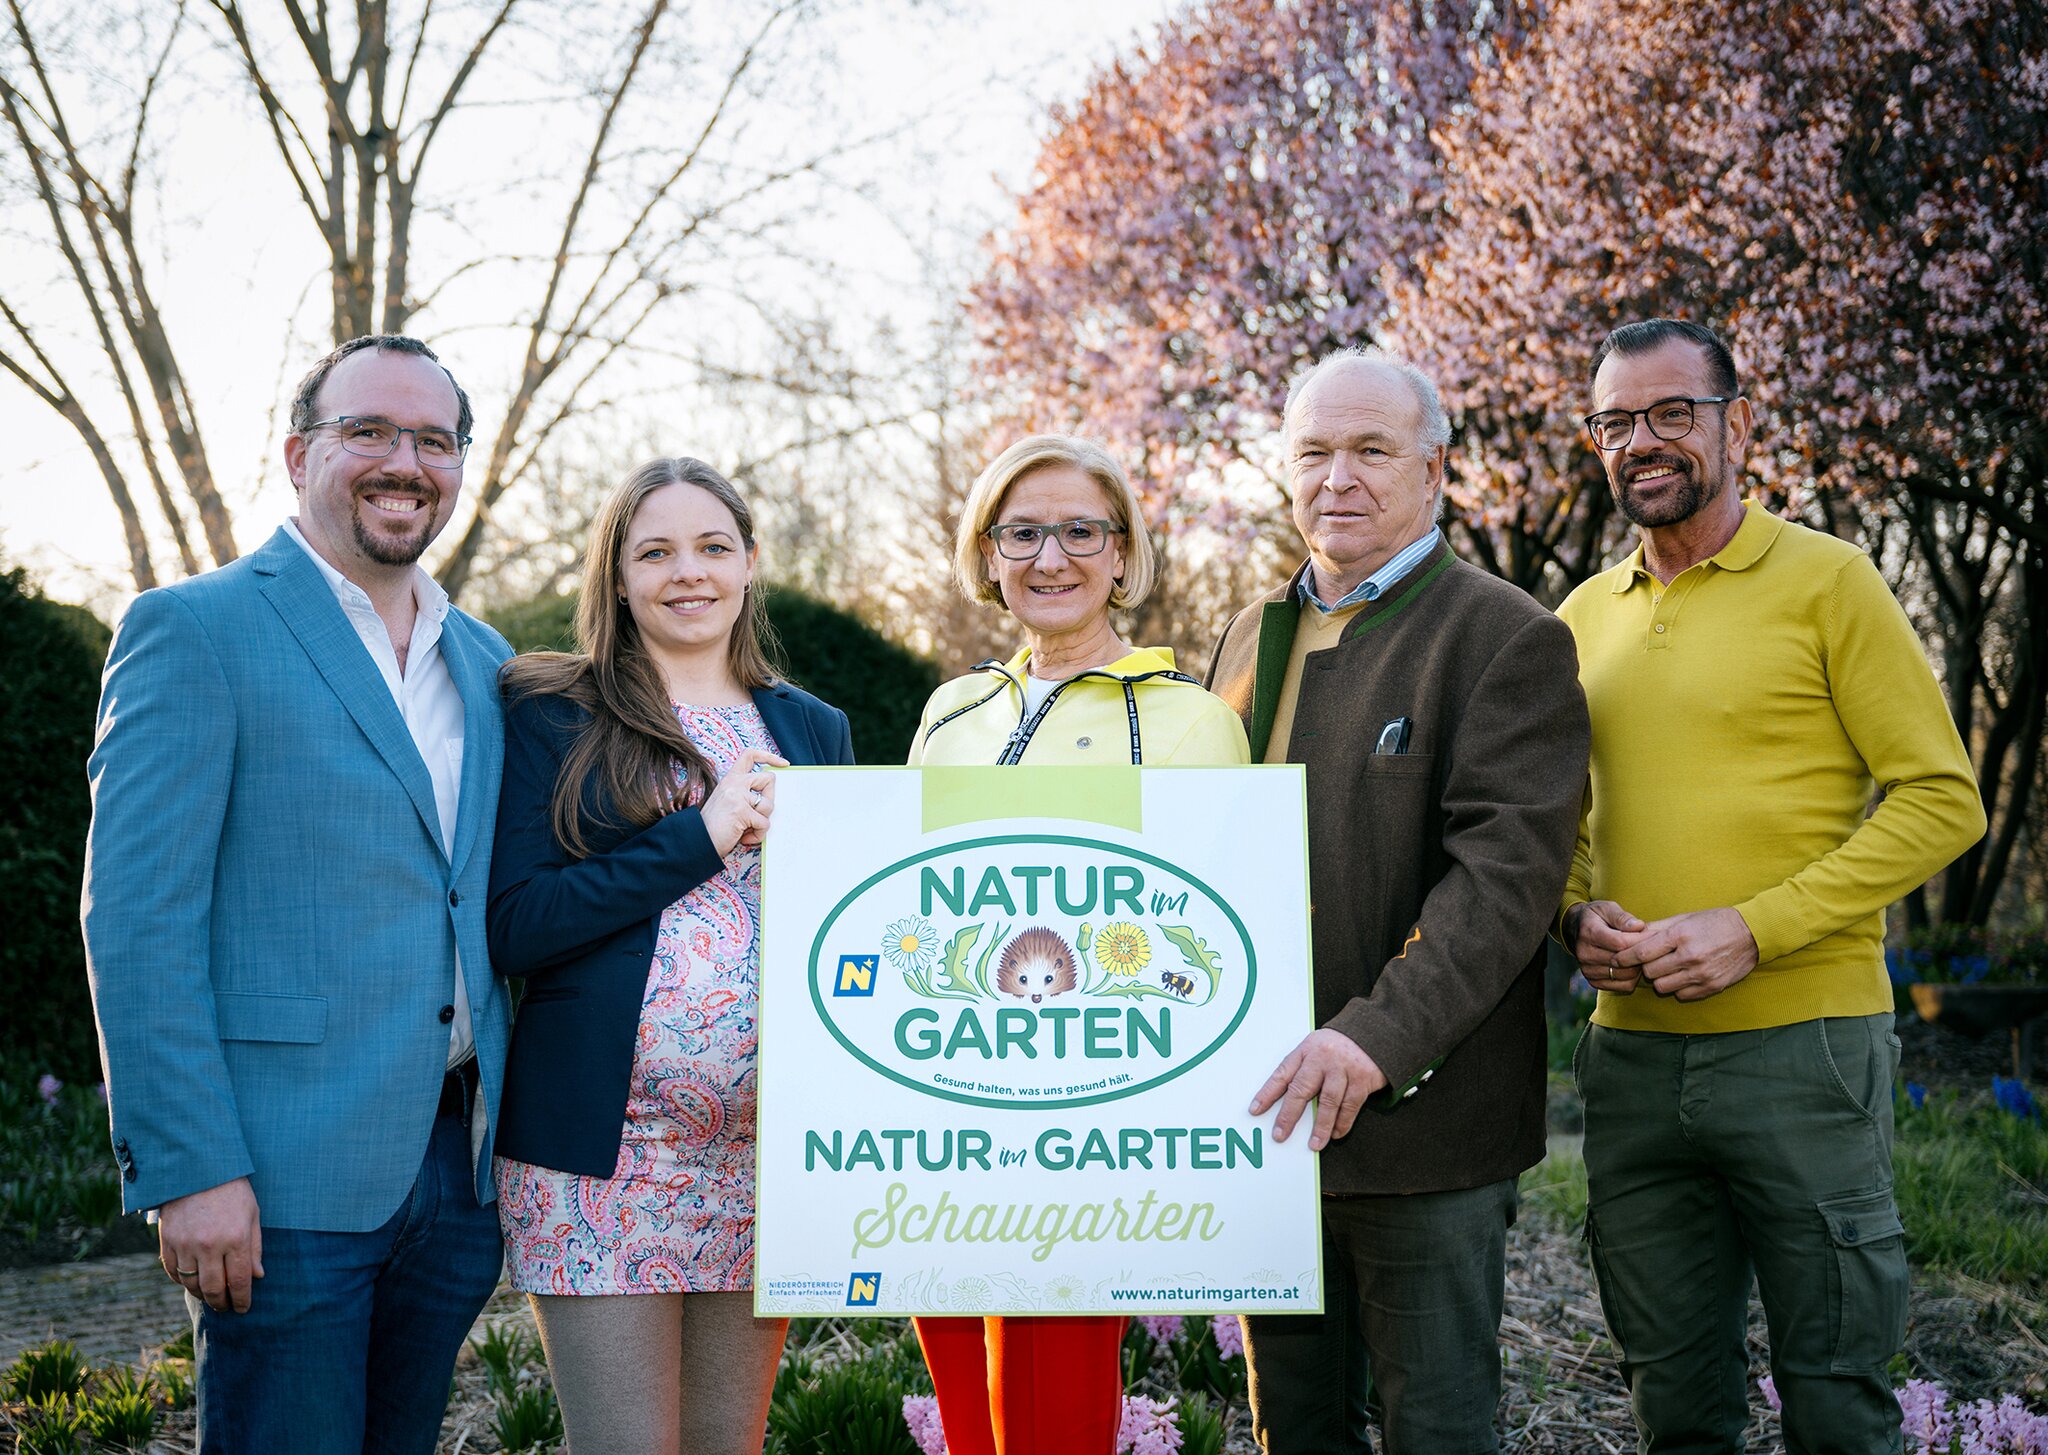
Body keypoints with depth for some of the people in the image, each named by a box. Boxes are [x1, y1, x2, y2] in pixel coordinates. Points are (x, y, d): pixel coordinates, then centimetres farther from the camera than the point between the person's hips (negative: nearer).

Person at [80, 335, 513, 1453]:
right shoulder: (193, 630, -6)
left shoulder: (485, 663, 15)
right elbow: (135, 921, -11)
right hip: (286, 1180, -6)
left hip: (458, 1162, 6)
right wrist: (188, 1170, -17)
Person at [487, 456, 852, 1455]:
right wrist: (700, 836, -12)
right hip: (605, 1147, -3)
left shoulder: (814, 729, 14)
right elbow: (514, 925, -8)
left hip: (767, 1148, 4)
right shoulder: (553, 718, 2)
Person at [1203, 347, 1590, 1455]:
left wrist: (1377, 1040, -28)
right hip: (1265, 1111, 6)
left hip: (1420, 1117, -6)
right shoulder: (1254, 634, 15)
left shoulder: (1508, 639, -7)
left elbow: (1506, 868, -18)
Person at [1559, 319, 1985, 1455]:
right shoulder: (1583, 617, 11)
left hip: (1801, 1046, -4)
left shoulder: (1826, 581, -3)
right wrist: (1574, 914, -3)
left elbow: (1941, 799, -8)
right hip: (1628, 1051, 5)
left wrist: (1753, 930, -16)